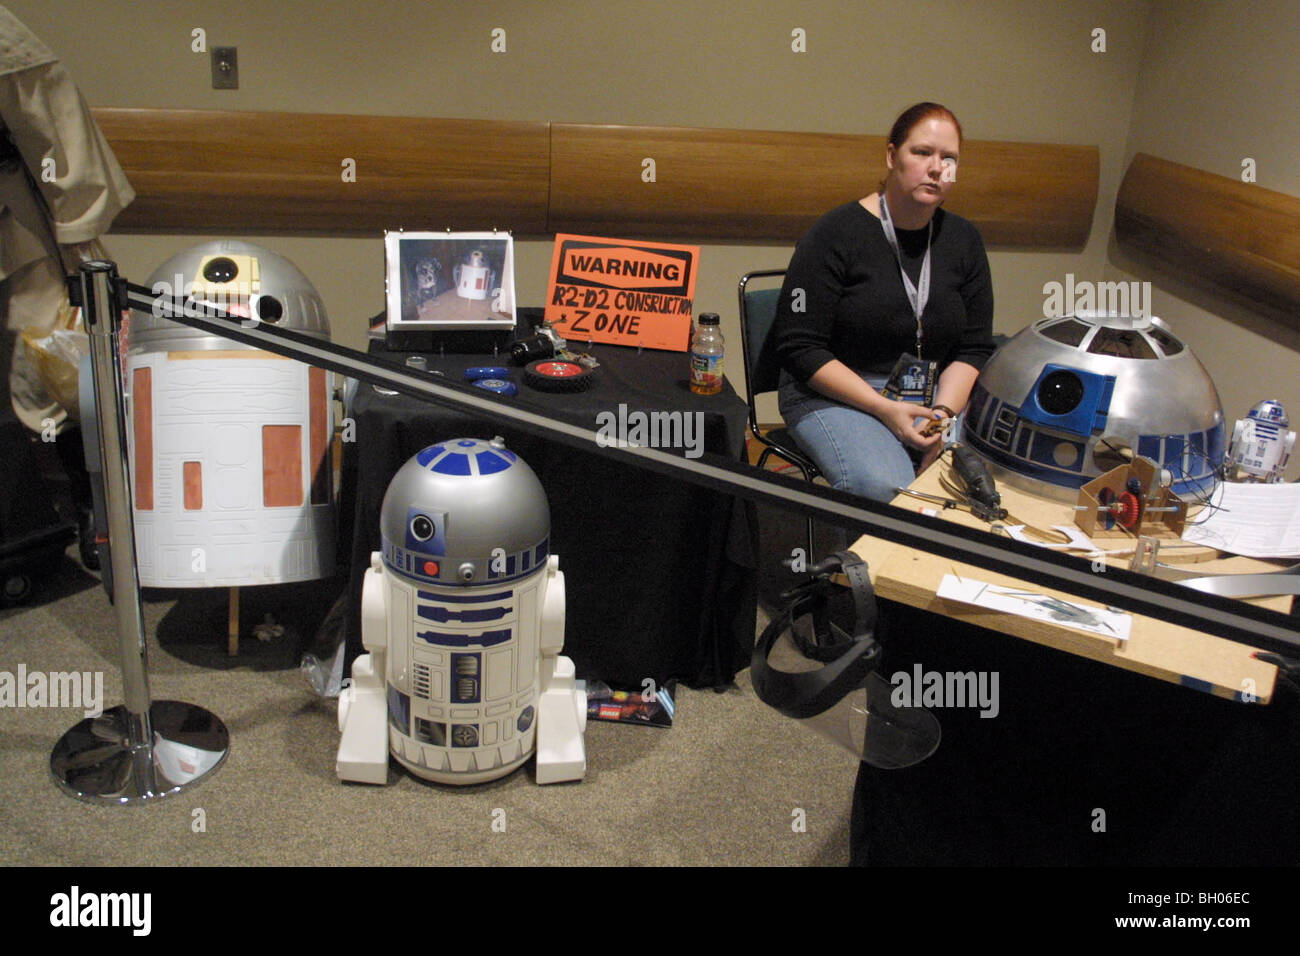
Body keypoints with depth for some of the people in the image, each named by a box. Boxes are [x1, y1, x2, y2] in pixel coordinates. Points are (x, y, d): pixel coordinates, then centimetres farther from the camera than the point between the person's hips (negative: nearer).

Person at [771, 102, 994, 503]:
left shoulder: (963, 240, 10)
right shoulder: (837, 233, -7)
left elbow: (975, 348, 11)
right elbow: (798, 346, -10)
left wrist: (943, 411, -10)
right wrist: (885, 409, -17)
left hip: (933, 396, 5)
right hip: (833, 395, -5)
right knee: (883, 487, -33)